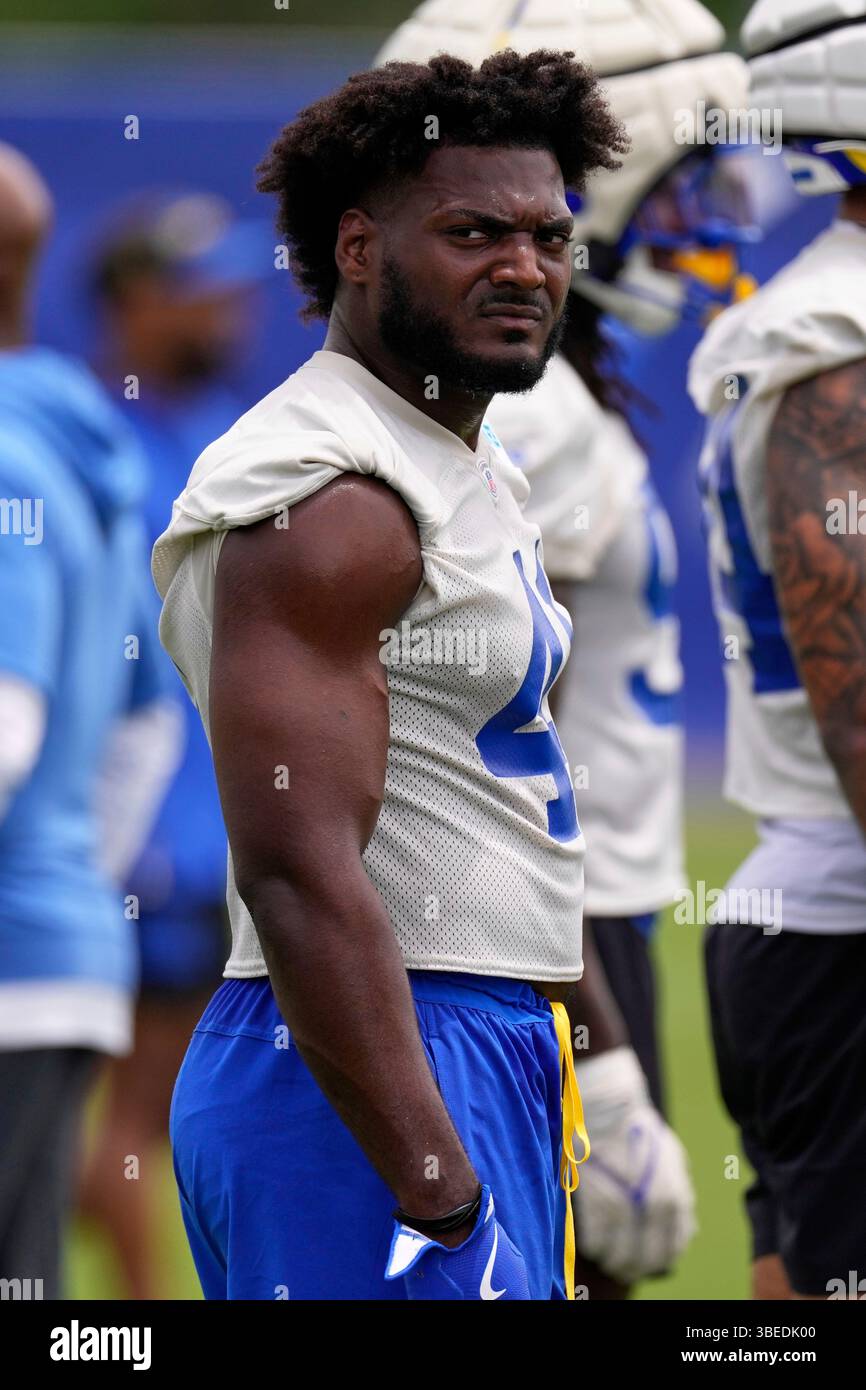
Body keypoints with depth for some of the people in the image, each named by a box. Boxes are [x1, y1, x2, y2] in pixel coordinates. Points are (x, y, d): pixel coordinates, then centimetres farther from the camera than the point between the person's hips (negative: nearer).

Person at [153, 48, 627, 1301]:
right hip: (370, 1073, -10)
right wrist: (442, 1197, -27)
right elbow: (299, 874, -23)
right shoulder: (327, 497, -15)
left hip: (489, 1055, 10)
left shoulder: (474, 475, 18)